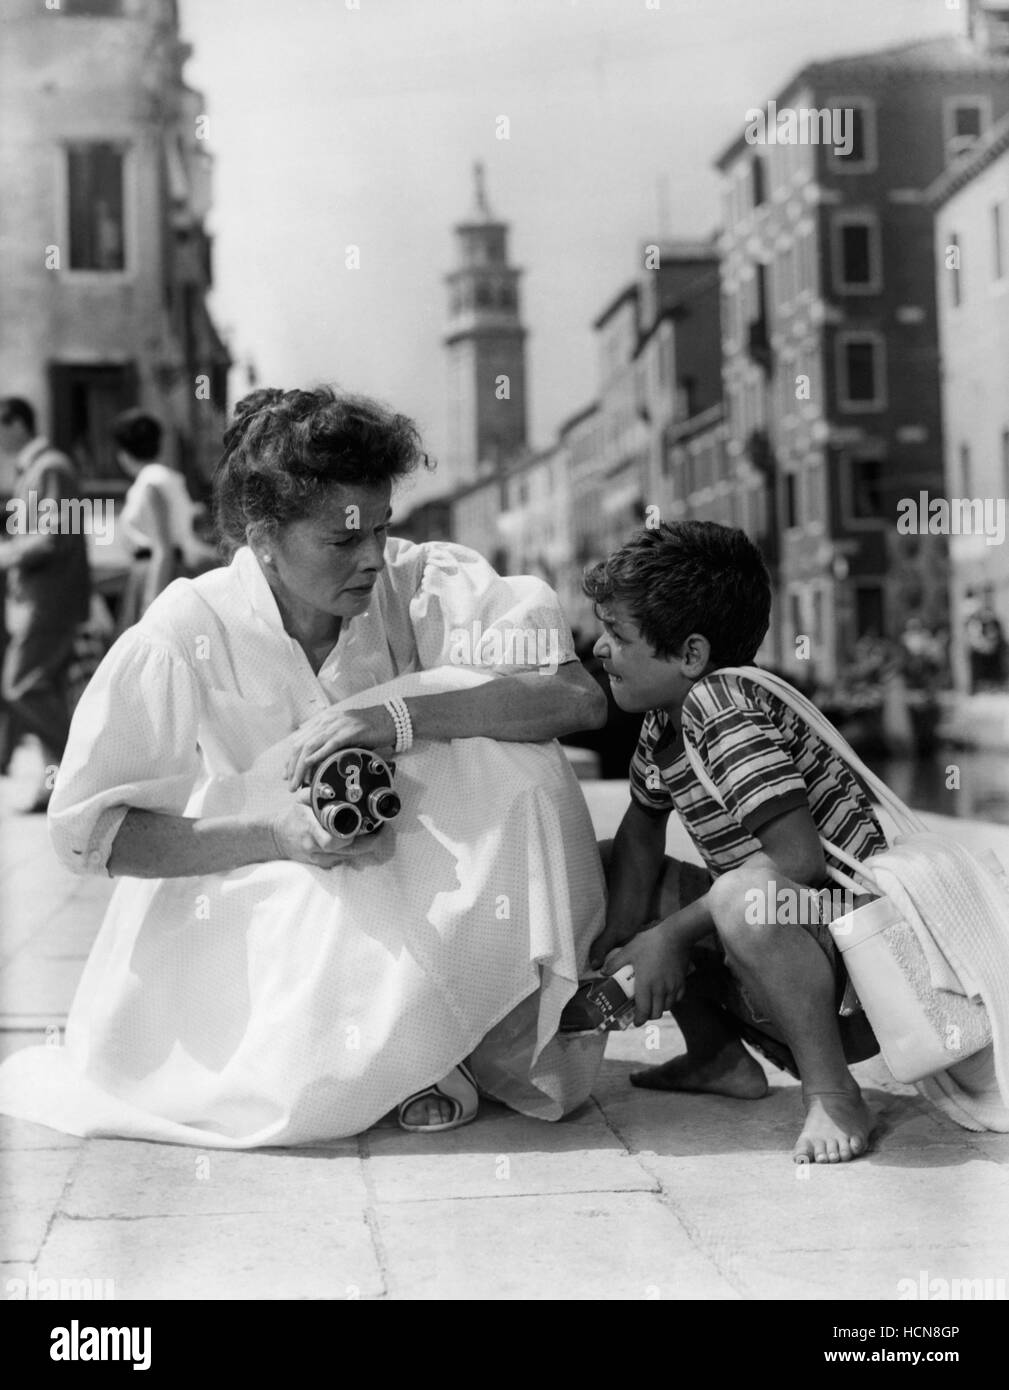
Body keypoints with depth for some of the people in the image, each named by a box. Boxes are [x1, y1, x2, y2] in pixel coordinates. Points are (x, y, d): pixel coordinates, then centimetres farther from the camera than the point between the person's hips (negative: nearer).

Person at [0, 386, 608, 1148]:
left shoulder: (428, 587, -11)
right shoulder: (184, 638, -15)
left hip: (407, 893, 3)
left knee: (508, 754, -24)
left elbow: (579, 694, -21)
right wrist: (271, 835, -24)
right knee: (322, 1090, -32)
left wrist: (400, 715, -32)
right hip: (250, 904, -2)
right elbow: (87, 831, -11)